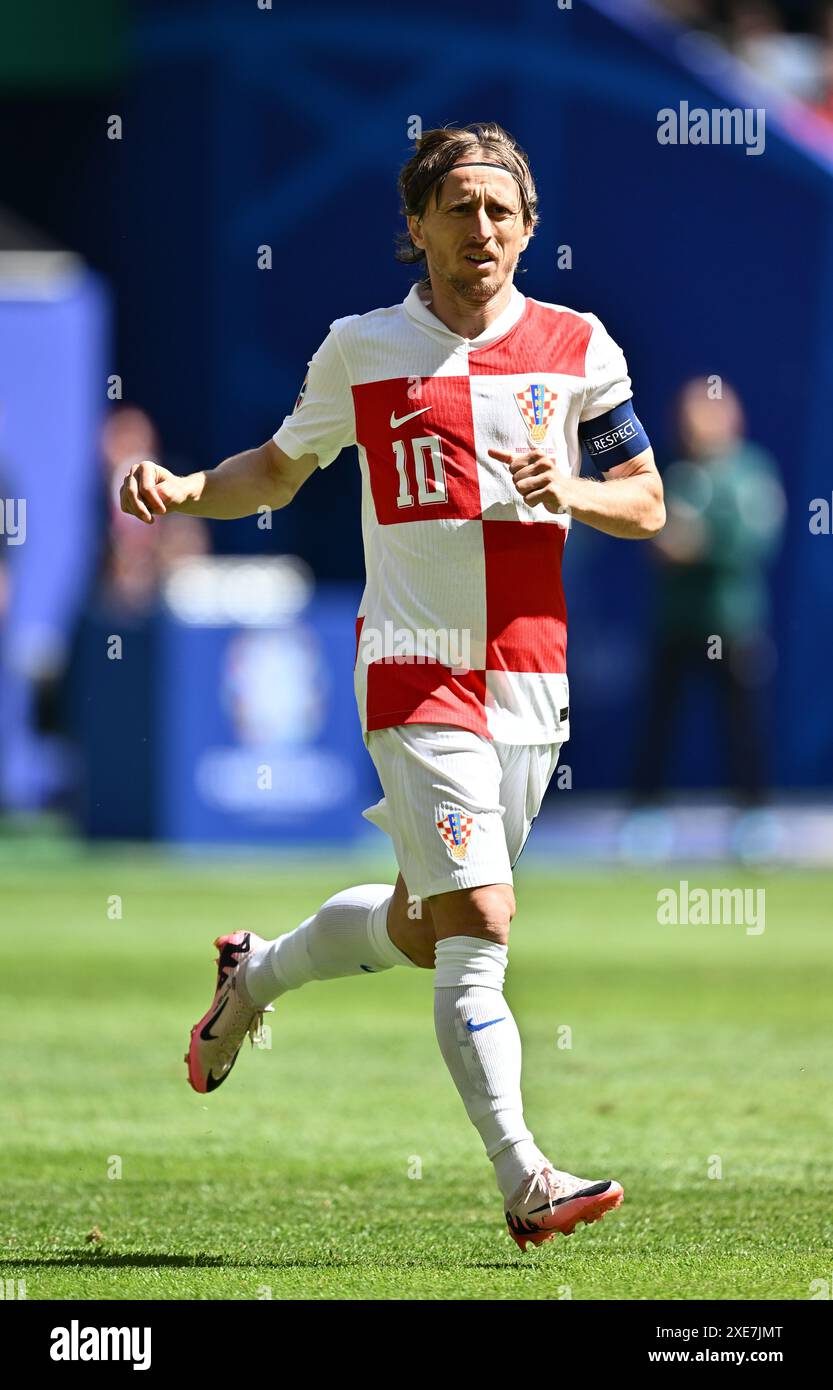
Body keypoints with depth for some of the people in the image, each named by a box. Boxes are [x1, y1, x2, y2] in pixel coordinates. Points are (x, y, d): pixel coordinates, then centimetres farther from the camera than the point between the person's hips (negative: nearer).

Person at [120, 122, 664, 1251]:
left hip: (531, 678, 4)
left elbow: (647, 505, 8)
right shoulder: (362, 350, 2)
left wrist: (568, 491, -13)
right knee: (478, 923, -17)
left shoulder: (576, 348, 5)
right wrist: (188, 491, -2)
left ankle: (256, 974, 45)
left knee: (418, 934, 16)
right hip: (415, 674, -3)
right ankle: (524, 1180, -18)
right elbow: (282, 468, 17)